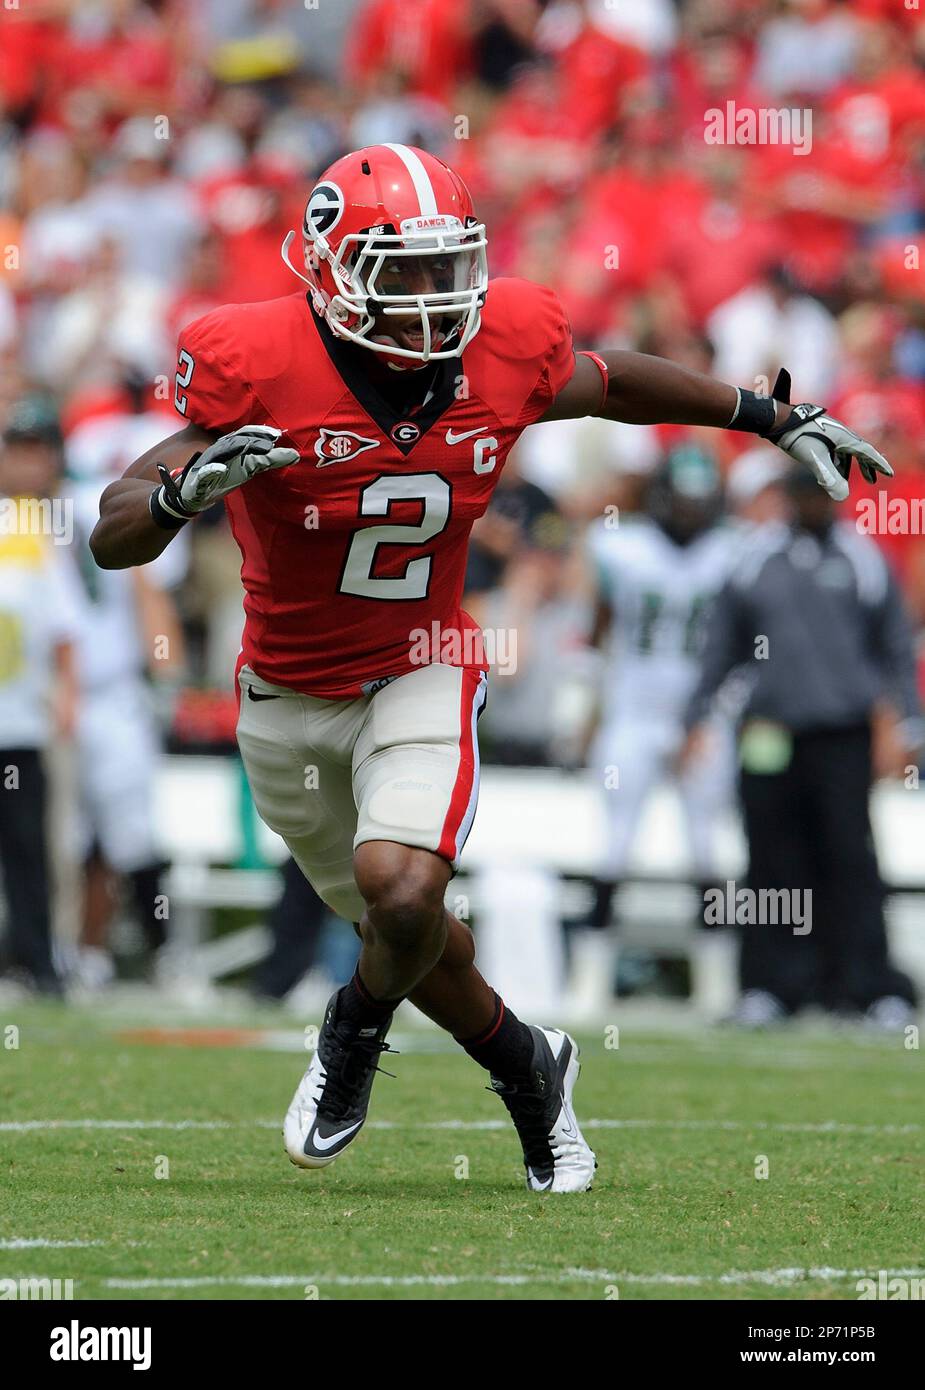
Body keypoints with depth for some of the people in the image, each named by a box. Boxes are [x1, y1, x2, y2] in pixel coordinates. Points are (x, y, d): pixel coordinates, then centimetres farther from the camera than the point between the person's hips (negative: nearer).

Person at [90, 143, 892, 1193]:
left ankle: (357, 1032, 9)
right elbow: (113, 539, -22)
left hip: (422, 673, 0)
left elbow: (613, 384, 11)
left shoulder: (505, 352, -14)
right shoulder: (261, 370, -23)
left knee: (403, 890, -25)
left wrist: (779, 419, 14)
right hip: (288, 700, 0)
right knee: (403, 929, 14)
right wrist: (186, 488, -44)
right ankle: (529, 1071, 42)